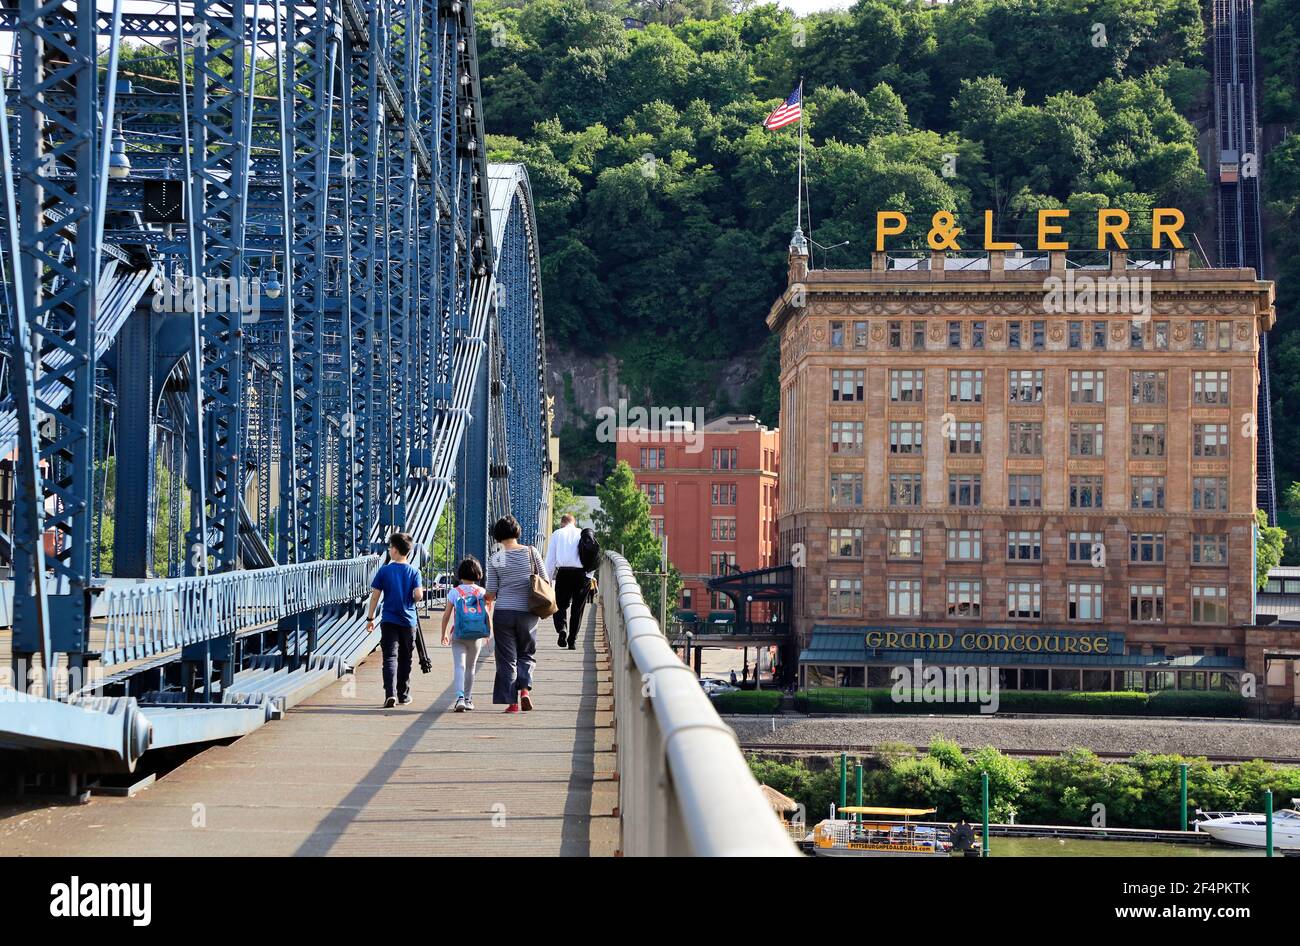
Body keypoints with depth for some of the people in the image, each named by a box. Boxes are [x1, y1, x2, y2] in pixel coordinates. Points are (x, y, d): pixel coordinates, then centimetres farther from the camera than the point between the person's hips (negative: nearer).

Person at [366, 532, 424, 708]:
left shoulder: (384, 571, -3)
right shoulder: (414, 571, -2)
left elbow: (375, 596, -2)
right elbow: (418, 595, -12)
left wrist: (370, 618, 7)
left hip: (389, 621, -1)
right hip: (408, 621, 2)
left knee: (390, 657, -5)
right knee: (405, 659, 15)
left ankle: (390, 694, -22)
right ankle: (403, 694, 22)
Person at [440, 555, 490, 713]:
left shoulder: (454, 592, 0)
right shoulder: (481, 592, 0)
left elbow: (446, 615, 1)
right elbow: (487, 614, -2)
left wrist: (444, 634, 12)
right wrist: (488, 632, 12)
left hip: (458, 634, -1)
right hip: (476, 635, 2)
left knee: (459, 666, -8)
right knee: (471, 667, 16)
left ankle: (460, 697, -28)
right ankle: (468, 699, 25)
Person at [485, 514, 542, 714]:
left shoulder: (495, 559, -5)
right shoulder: (531, 553, -2)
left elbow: (491, 592, -3)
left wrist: (488, 601, 20)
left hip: (503, 613, -1)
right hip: (527, 613, 1)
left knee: (507, 659, 6)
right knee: (527, 654, 17)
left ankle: (511, 701, 4)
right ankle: (525, 687, -7)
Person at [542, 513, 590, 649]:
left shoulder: (557, 534, 9)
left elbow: (550, 558, 6)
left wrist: (548, 578, 10)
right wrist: (590, 576, 11)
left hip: (563, 573, -1)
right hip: (582, 574, 1)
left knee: (561, 604, 9)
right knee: (577, 608, 9)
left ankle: (561, 629, -18)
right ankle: (572, 641, 10)